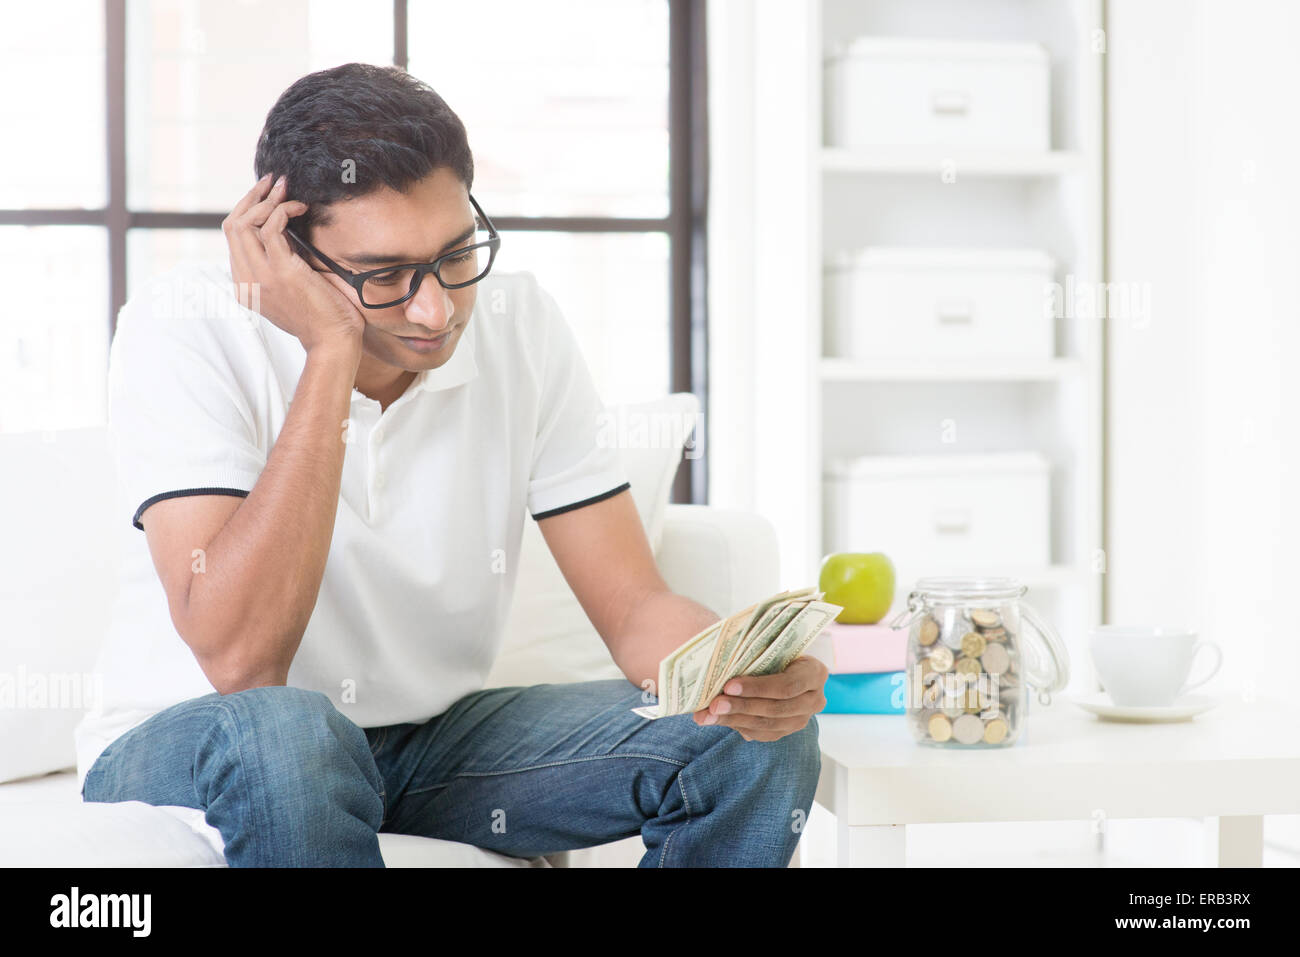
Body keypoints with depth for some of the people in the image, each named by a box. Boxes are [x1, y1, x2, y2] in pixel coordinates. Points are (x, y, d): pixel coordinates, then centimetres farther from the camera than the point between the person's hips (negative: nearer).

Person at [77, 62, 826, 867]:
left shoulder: (522, 326, -7)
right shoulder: (180, 334, -20)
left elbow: (635, 606, -7)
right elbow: (239, 662, -31)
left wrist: (742, 674, -31)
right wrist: (332, 351, -31)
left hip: (433, 739, 4)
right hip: (183, 754, -4)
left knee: (757, 744, -15)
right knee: (283, 735, -40)